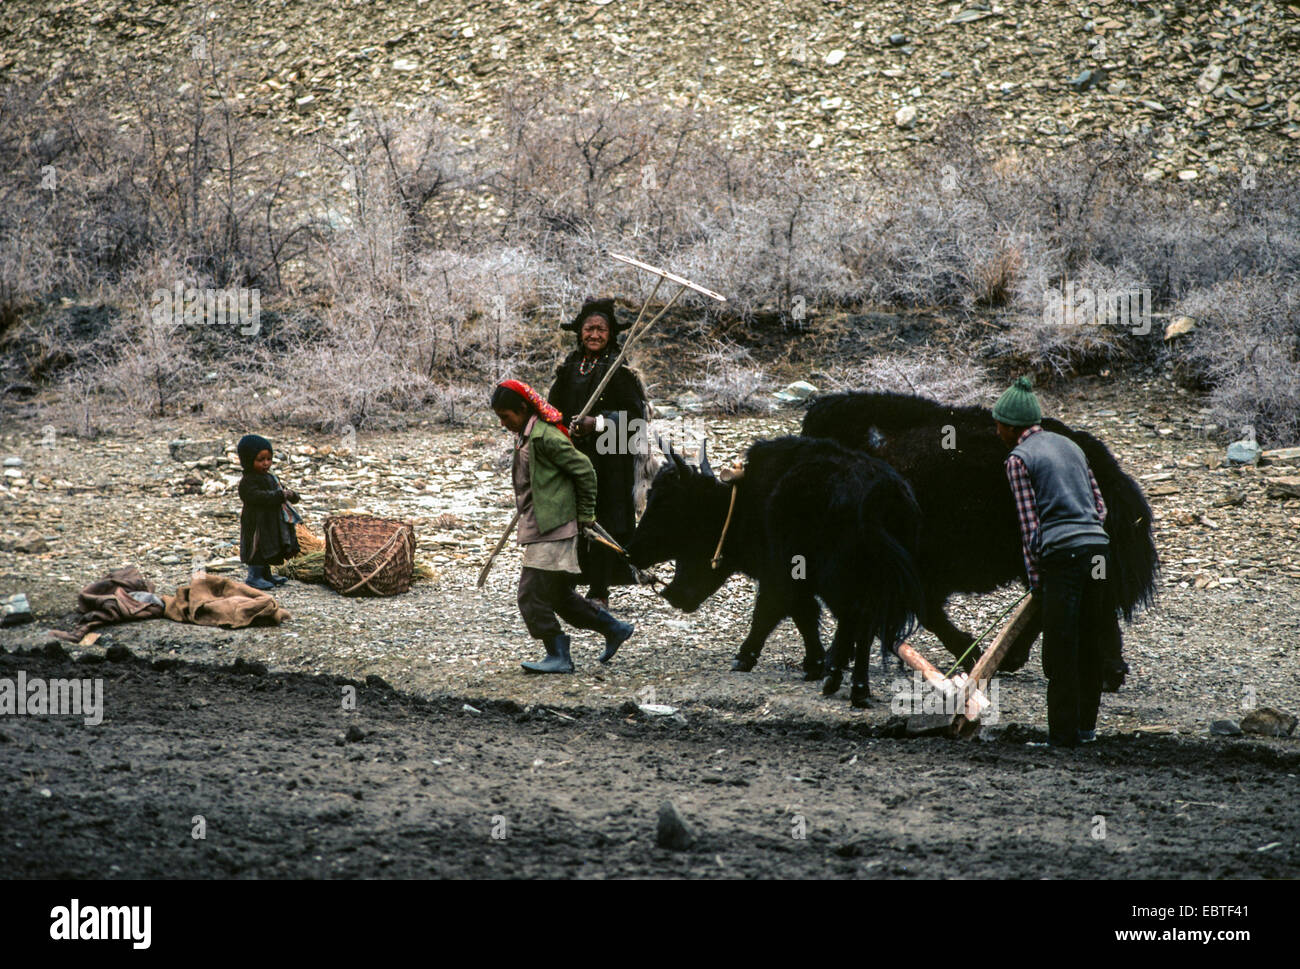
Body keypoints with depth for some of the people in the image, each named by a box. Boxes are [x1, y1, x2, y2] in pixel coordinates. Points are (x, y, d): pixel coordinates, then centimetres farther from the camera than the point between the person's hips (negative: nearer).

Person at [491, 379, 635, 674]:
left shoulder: (545, 436, -16)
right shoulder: (524, 437, 14)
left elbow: (584, 469, -15)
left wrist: (585, 515, -8)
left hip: (553, 532, -10)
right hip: (537, 531, 10)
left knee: (532, 595, -10)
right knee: (560, 596, 14)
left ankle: (558, 657, -4)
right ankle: (615, 629, 25)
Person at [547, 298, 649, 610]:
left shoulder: (619, 369, -6)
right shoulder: (570, 366, 10)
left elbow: (635, 414, -9)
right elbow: (554, 408, 16)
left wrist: (598, 423, -19)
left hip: (610, 462, -5)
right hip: (574, 456, 5)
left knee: (603, 523, -5)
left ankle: (599, 593, 1)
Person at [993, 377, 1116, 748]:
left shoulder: (1019, 458, 0)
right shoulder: (1069, 445, 20)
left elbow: (1029, 524, -4)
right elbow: (1100, 506, 19)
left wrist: (1036, 579, 0)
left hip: (1063, 553, -7)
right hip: (1098, 547, 7)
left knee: (1060, 649, -1)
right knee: (1092, 644, 13)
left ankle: (1064, 732, 0)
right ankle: (1087, 725, 21)